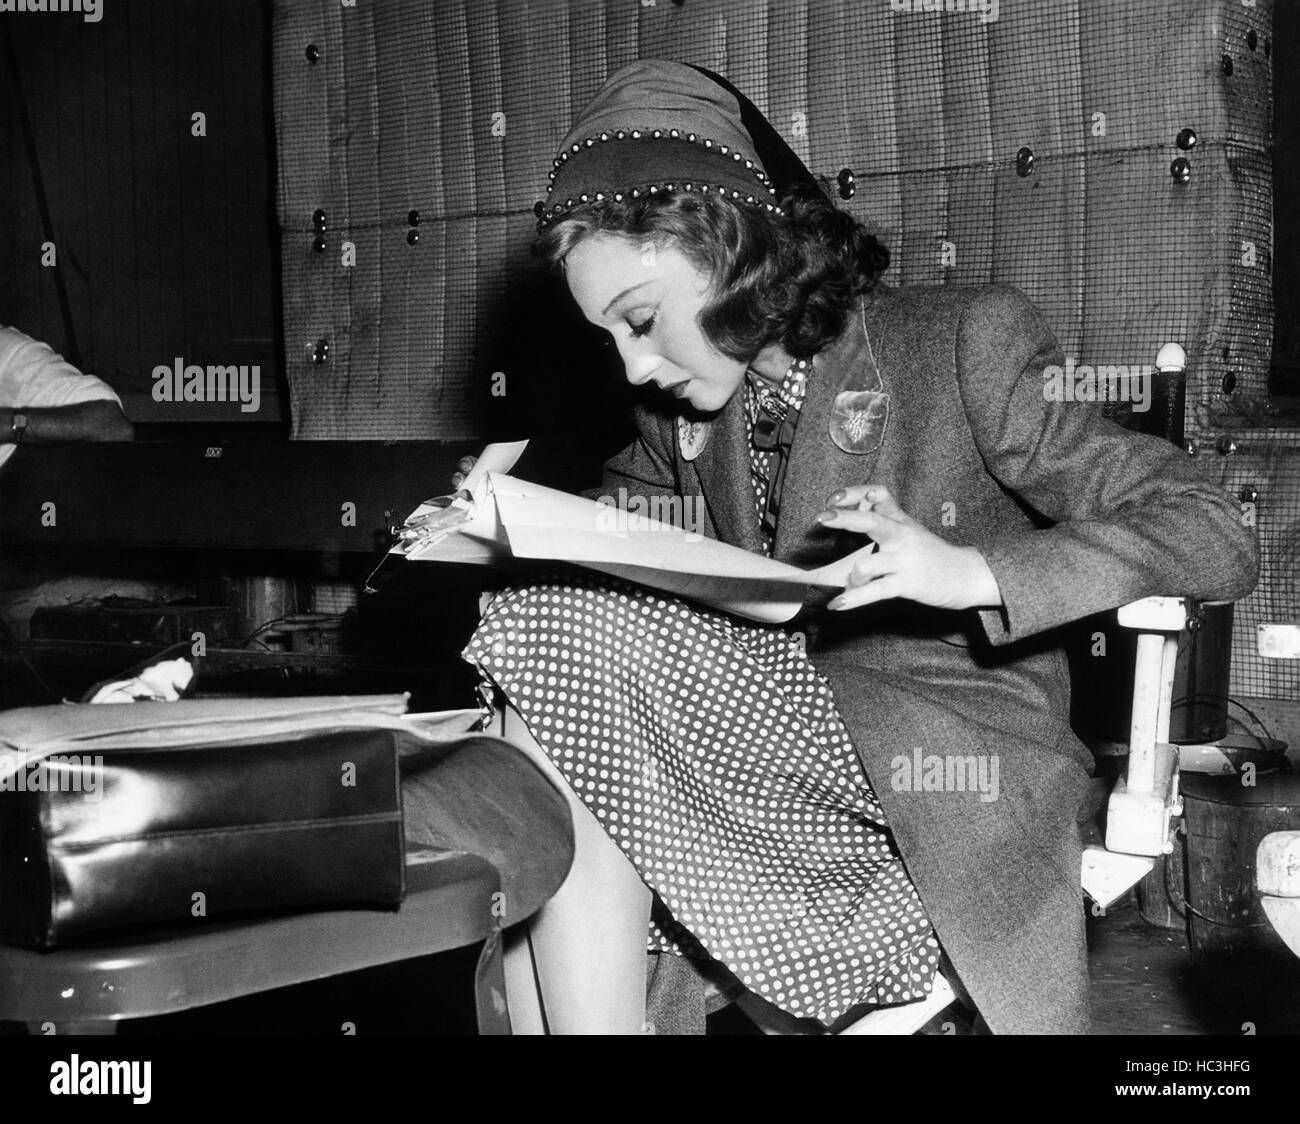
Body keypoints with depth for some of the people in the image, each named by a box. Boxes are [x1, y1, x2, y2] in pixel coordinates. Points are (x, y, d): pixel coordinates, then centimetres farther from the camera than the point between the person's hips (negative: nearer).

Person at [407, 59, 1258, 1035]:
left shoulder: (967, 341, -7)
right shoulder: (685, 403, 10)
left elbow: (1219, 539, -10)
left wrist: (971, 572, -27)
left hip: (940, 770, -5)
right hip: (774, 747, 6)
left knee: (574, 645, -23)